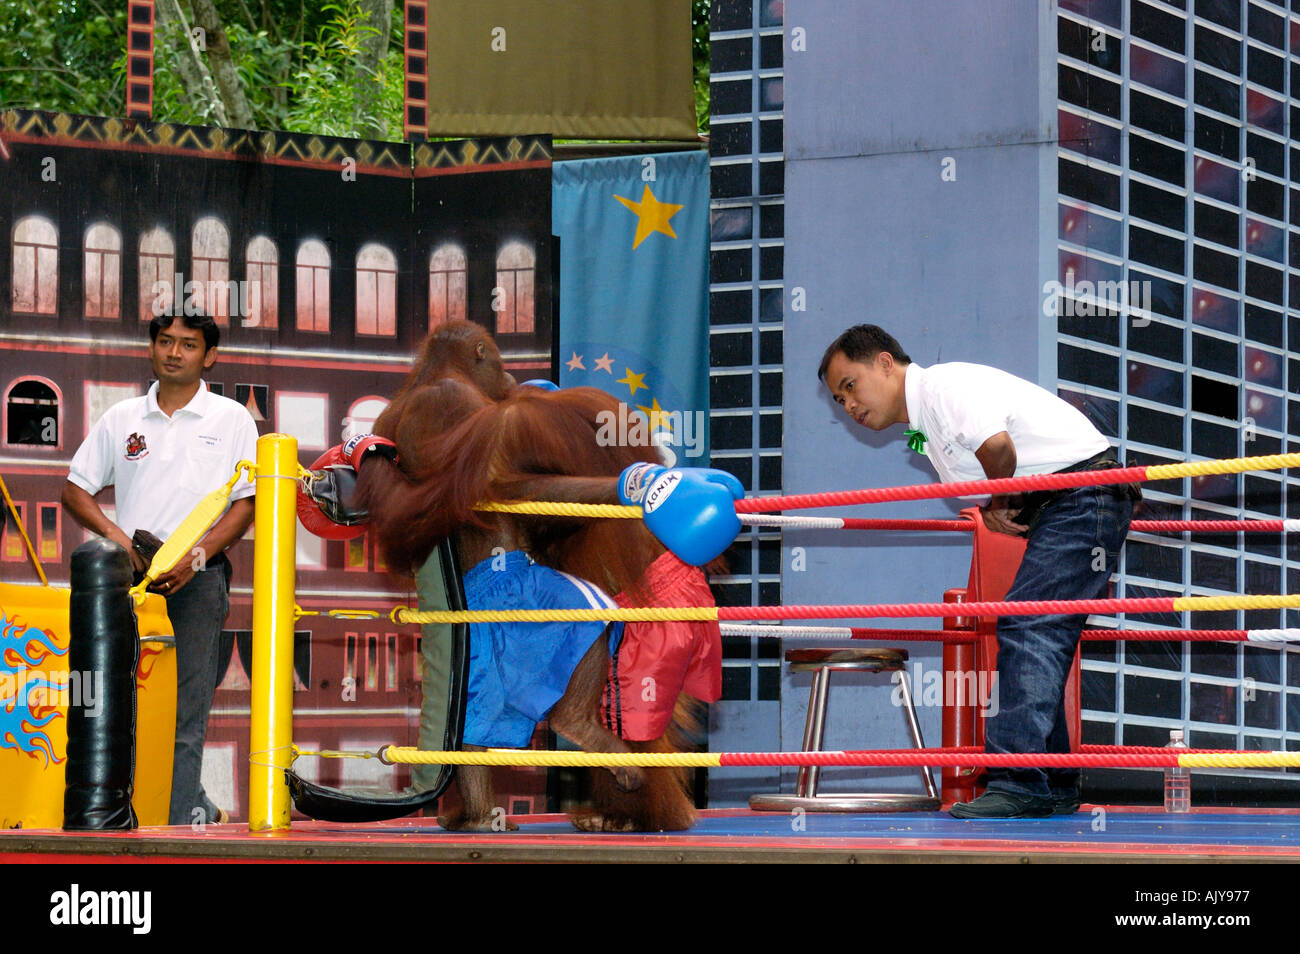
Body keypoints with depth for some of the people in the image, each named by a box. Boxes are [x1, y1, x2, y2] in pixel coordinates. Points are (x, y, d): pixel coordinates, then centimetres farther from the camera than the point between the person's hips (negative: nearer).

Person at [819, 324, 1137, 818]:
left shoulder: (944, 384, -12)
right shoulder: (922, 431, 20)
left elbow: (995, 443, -27)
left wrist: (997, 501, -9)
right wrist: (996, 511, -3)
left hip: (1085, 495, -11)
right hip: (1053, 510, 11)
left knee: (1027, 629, -17)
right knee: (1037, 640, 11)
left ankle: (1020, 783, -23)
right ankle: (1053, 788, 16)